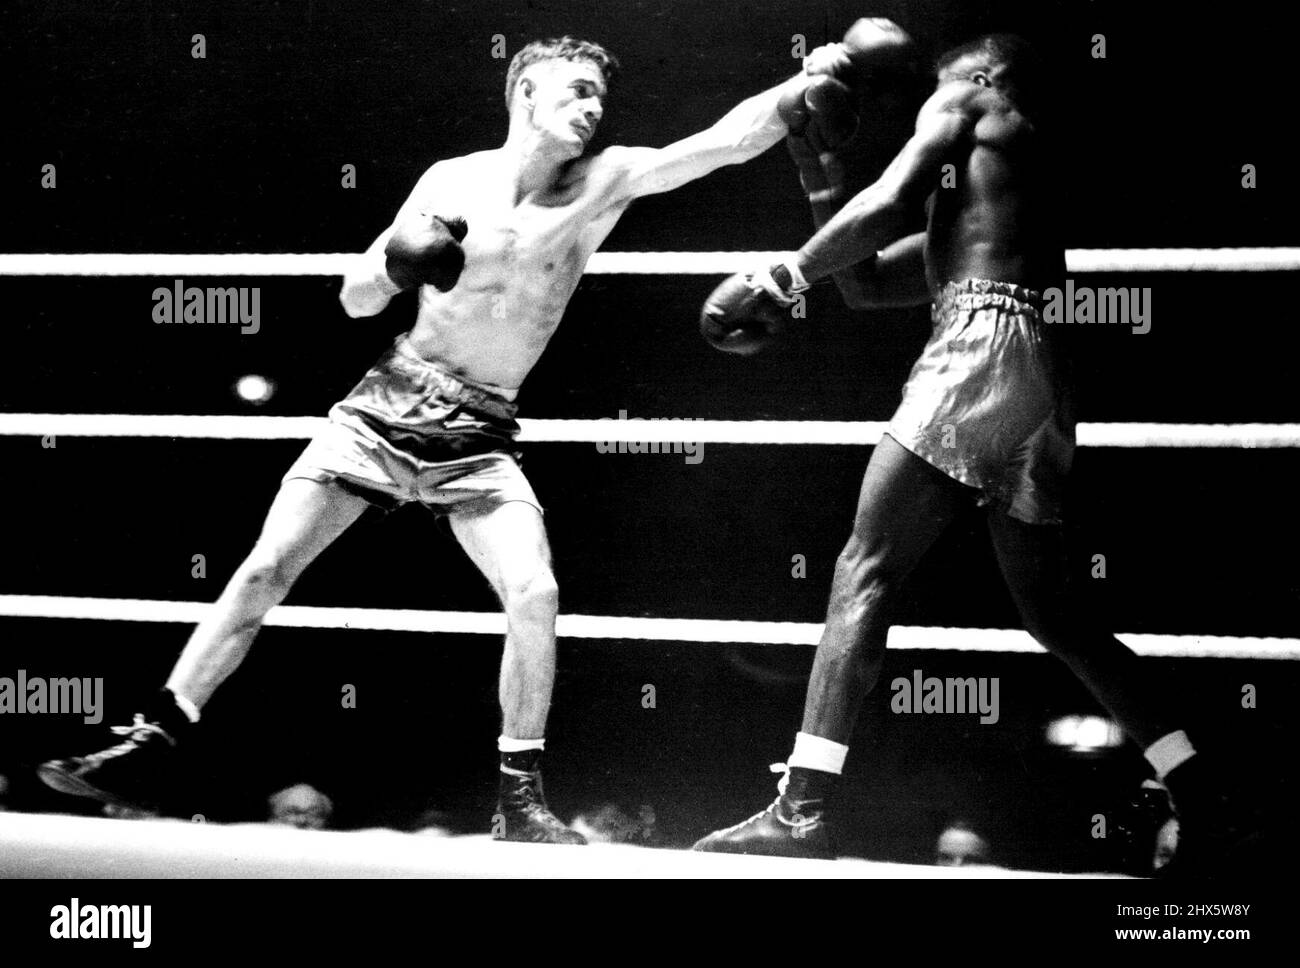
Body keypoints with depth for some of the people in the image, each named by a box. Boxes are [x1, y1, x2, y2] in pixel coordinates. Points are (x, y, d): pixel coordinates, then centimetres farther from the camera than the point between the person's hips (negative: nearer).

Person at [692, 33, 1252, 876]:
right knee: (1054, 616, 12)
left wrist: (787, 275, 2)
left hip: (986, 344, -9)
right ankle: (1205, 806, 9)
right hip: (1044, 381, 9)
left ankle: (805, 807, -20)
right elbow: (866, 281, 32)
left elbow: (888, 205, -4)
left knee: (866, 570, -11)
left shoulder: (971, 104, 11)